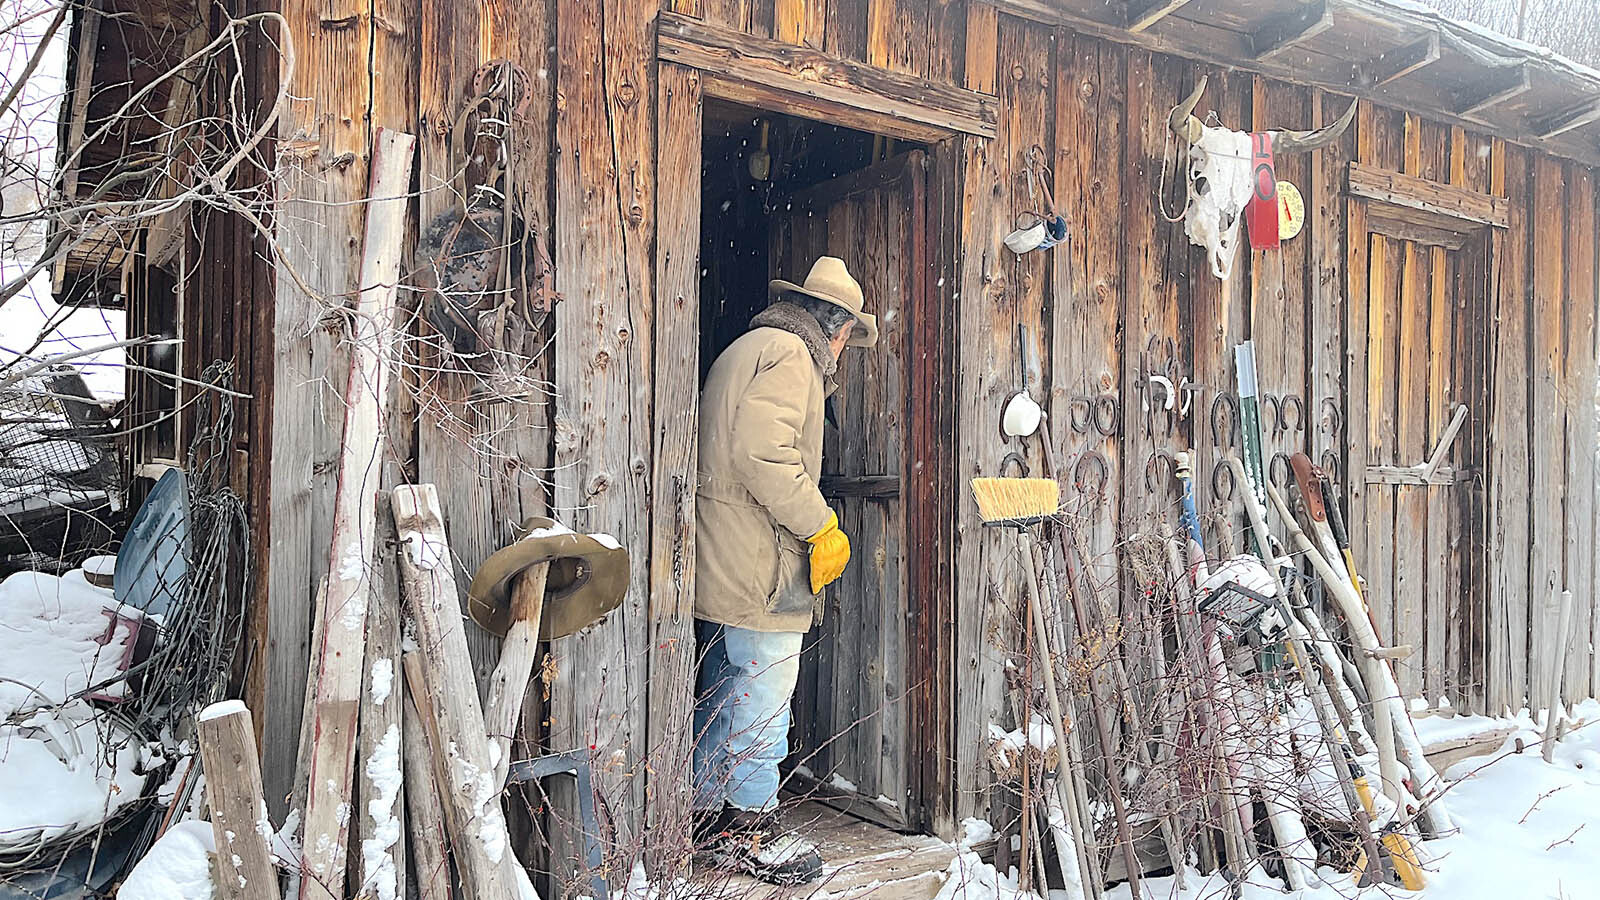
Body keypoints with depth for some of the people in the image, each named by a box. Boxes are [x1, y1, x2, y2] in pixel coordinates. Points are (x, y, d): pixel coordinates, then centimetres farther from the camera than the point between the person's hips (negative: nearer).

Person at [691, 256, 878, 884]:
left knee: (723, 695, 18)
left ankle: (707, 816, 30)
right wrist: (822, 528, -18)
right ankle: (753, 834, 12)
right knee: (762, 700, 0)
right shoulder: (788, 353, -11)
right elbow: (763, 453, -25)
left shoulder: (744, 350, 22)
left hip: (721, 566, 11)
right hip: (758, 570, -11)